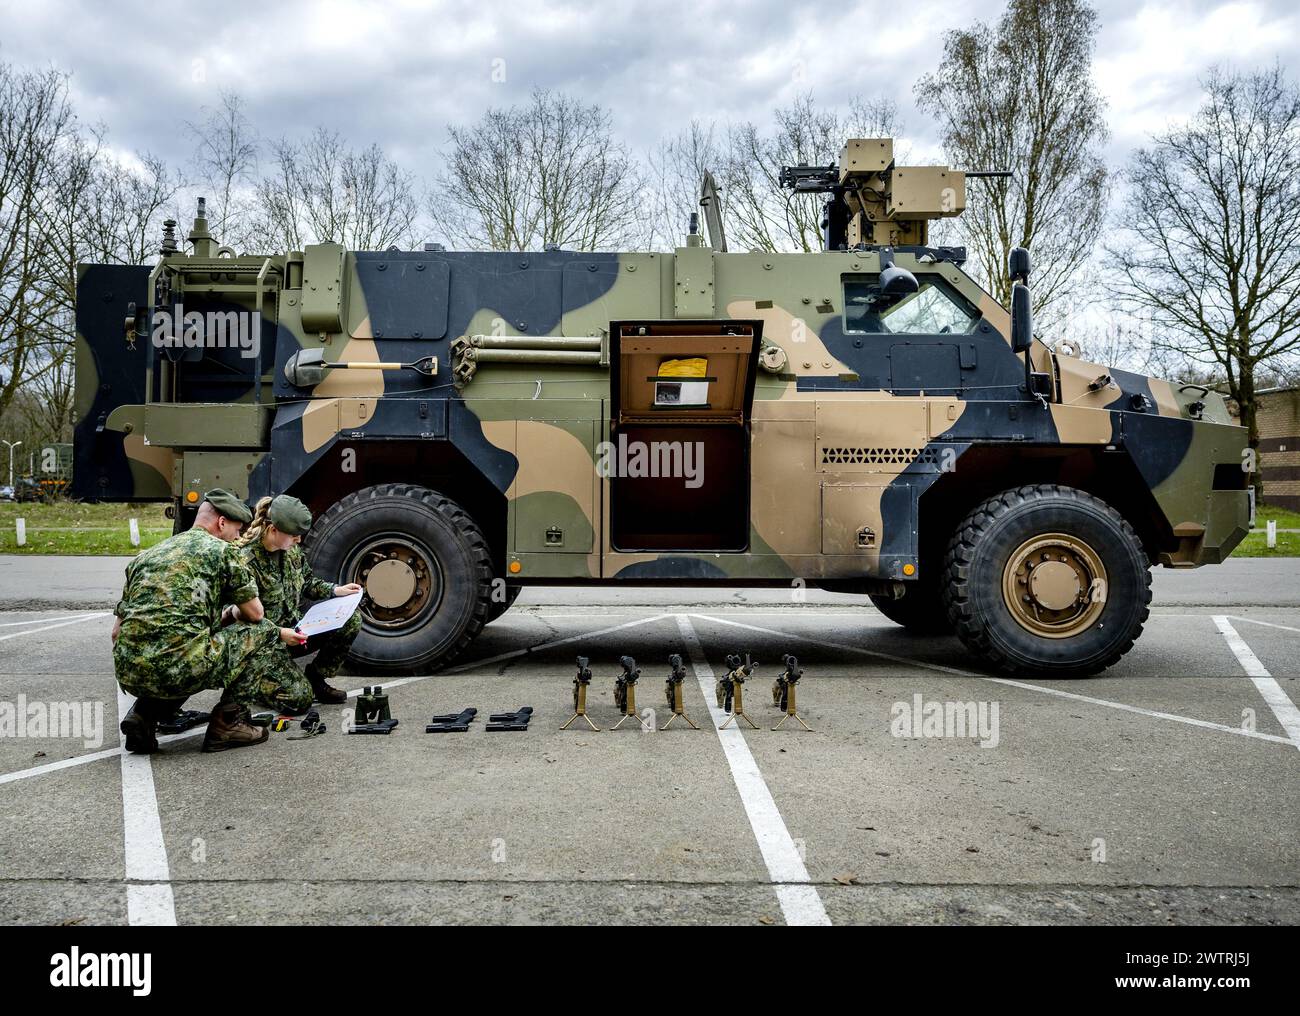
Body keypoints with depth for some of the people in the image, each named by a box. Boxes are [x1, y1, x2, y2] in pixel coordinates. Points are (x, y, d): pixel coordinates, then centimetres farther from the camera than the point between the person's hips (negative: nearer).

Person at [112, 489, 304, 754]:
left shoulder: (147, 554, 22)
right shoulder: (222, 550, 4)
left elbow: (117, 631, 22)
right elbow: (255, 613, 8)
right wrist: (226, 617, 30)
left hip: (127, 674, 7)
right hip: (180, 669, -7)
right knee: (260, 629, 14)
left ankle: (143, 716, 14)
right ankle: (227, 724, 11)